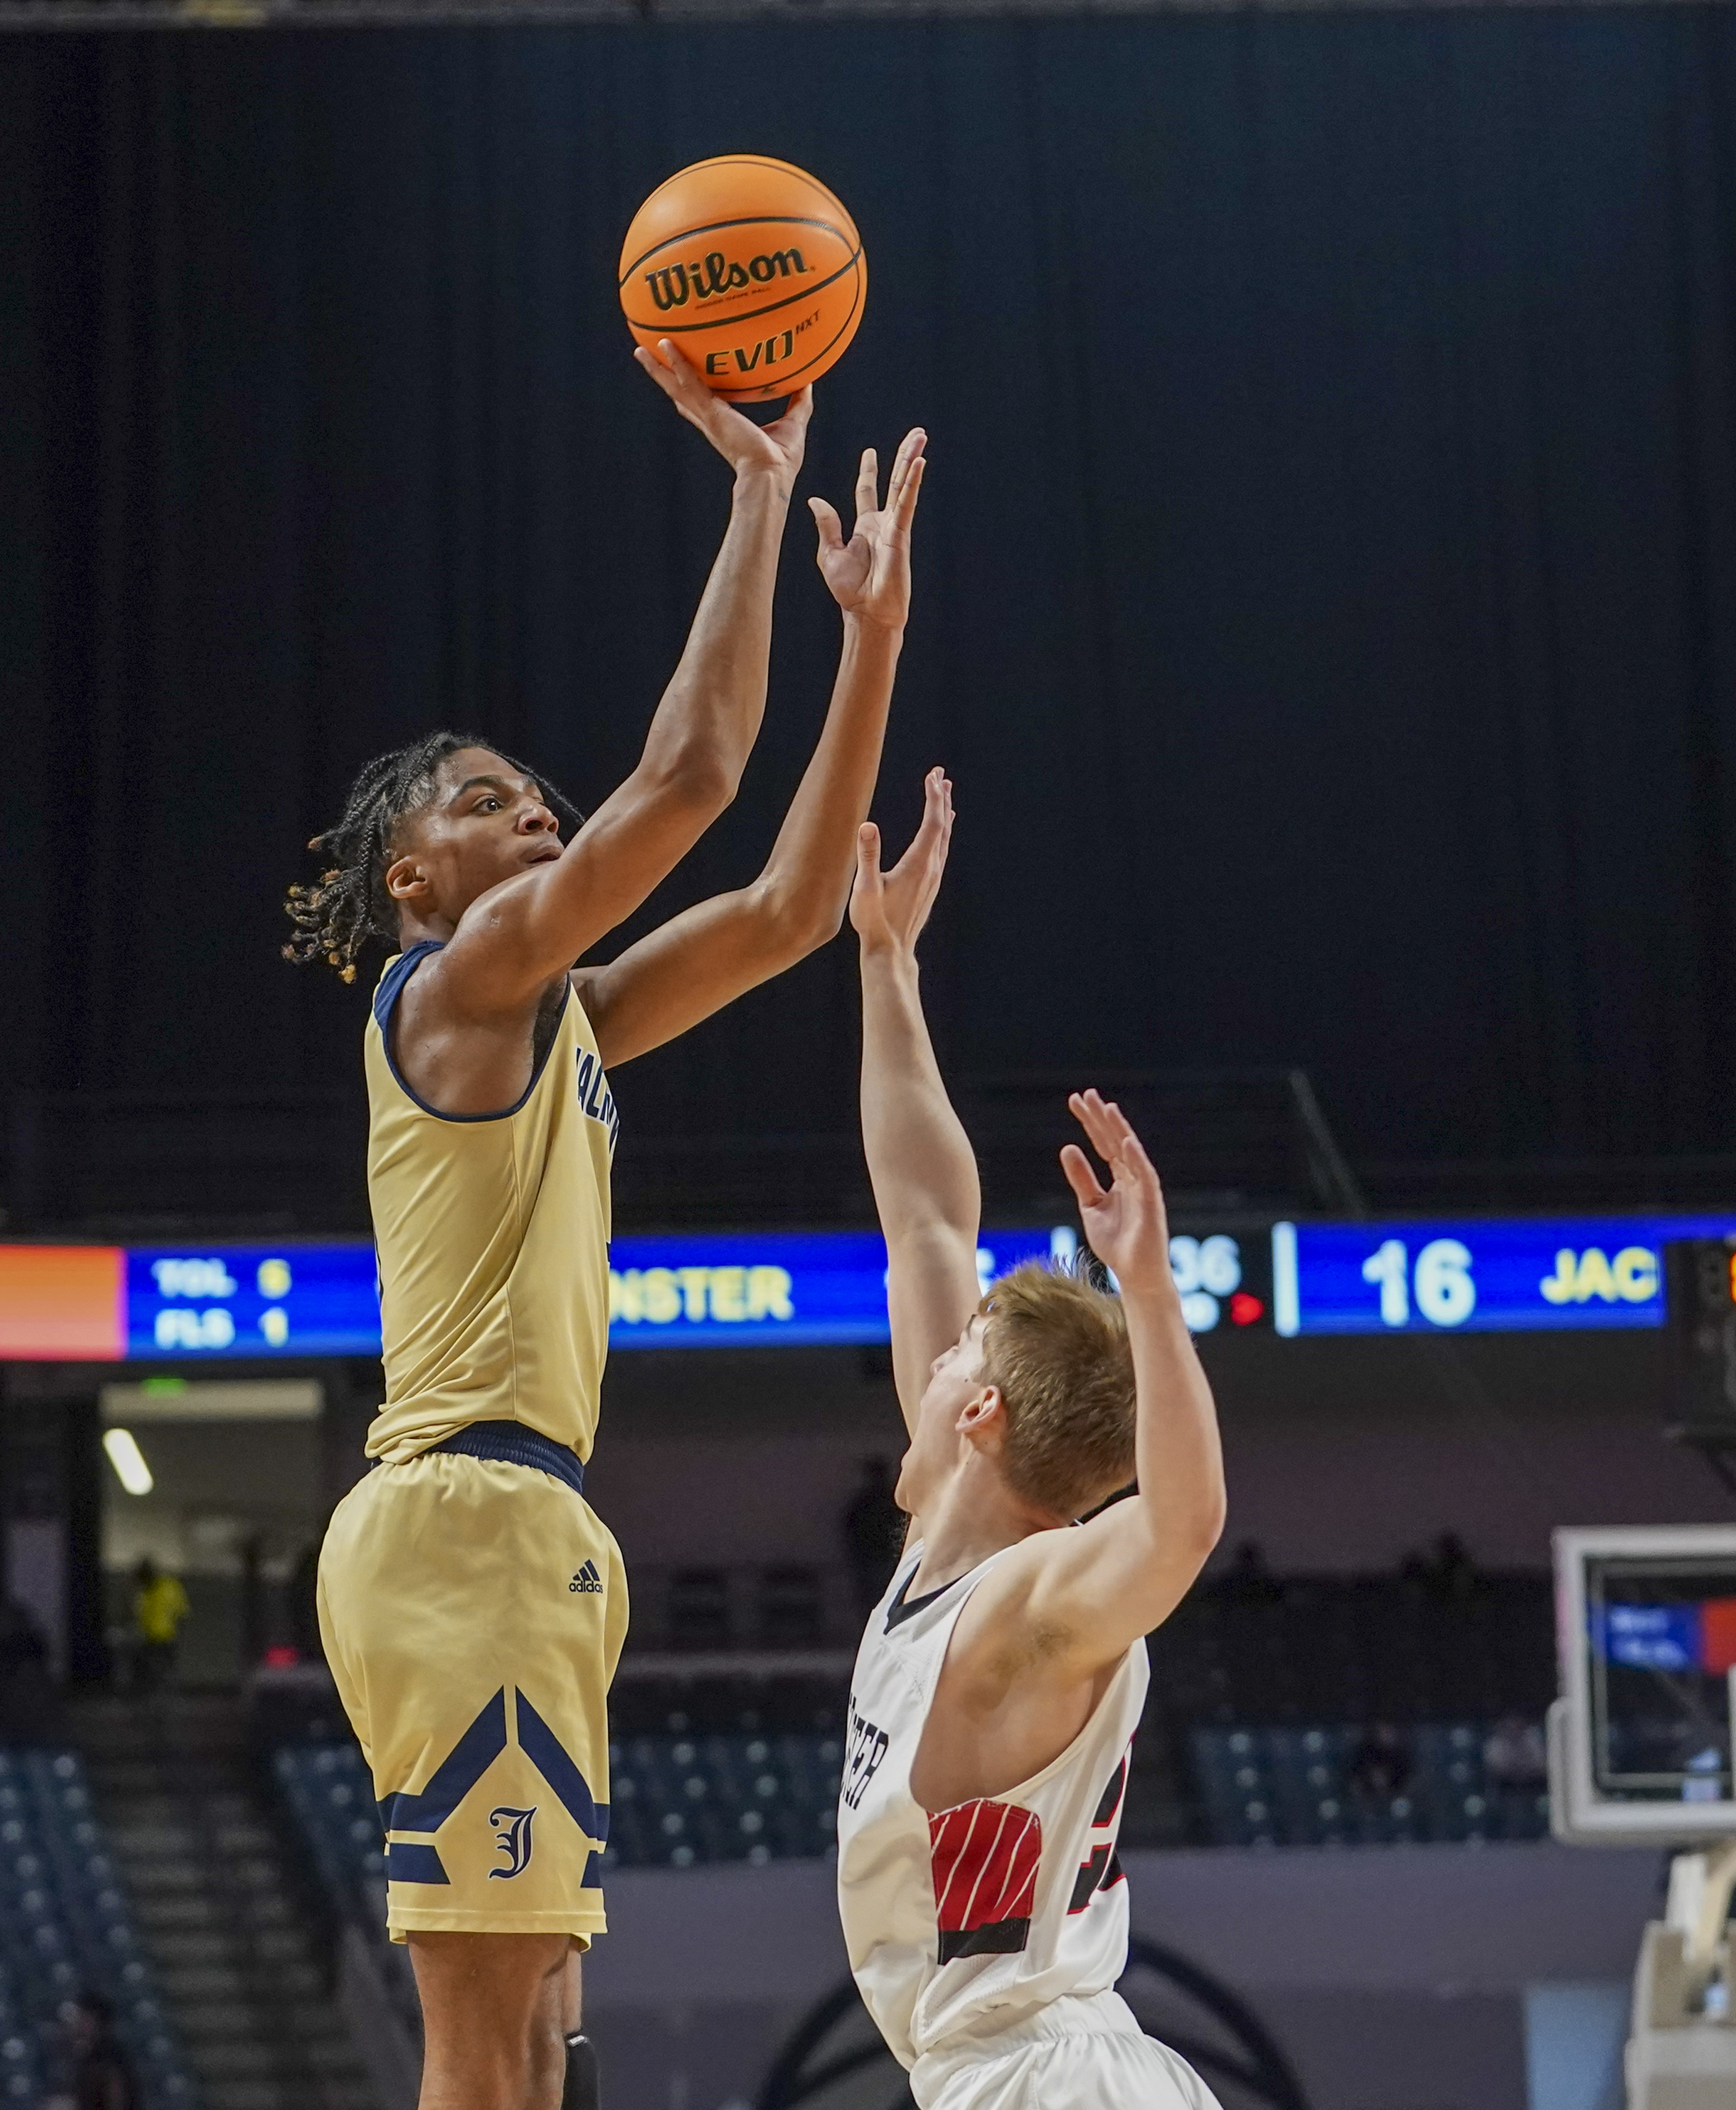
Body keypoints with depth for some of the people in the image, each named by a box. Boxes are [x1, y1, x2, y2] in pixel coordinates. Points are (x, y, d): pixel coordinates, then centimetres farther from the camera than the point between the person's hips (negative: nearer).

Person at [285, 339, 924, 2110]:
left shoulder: (560, 1018, 22)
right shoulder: (458, 982, -4)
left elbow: (789, 904, 21)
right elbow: (690, 773, -11)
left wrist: (871, 634, 16)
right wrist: (760, 497, -5)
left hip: (511, 1529, 10)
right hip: (467, 1513, -10)